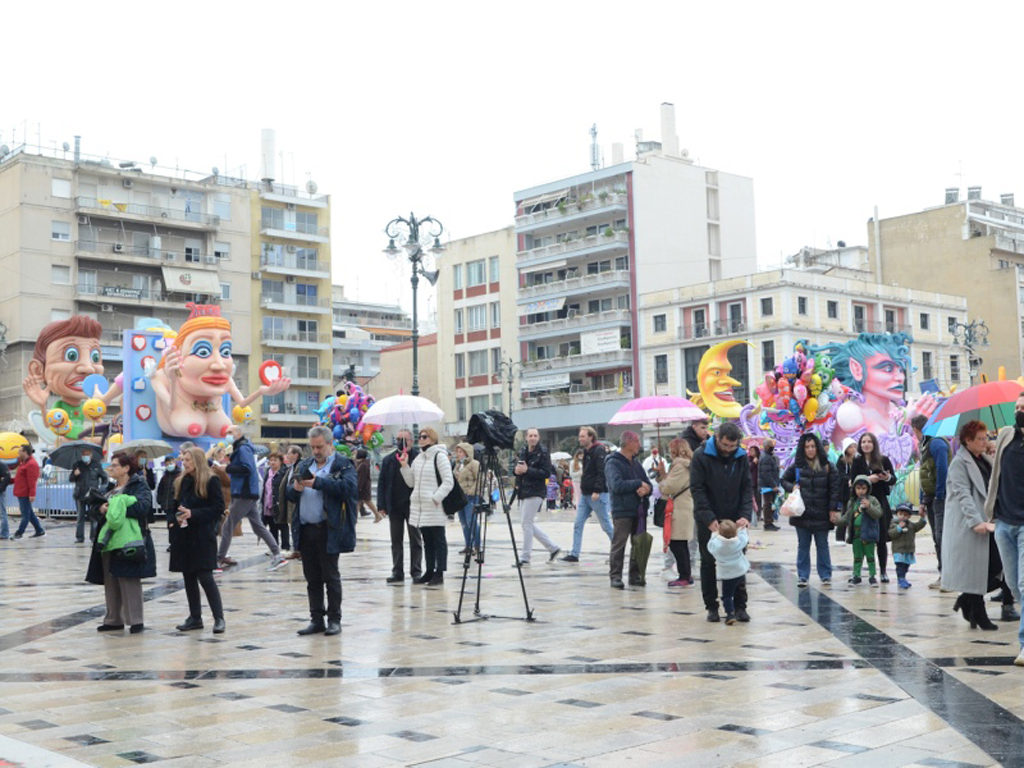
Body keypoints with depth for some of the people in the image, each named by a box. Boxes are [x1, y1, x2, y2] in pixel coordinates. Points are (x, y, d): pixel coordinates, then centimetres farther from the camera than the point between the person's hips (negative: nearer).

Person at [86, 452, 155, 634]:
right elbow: (97, 504, 18)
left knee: (129, 581, -6)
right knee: (110, 583, 10)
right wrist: (101, 508, -6)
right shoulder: (111, 487, 19)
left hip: (129, 543, -8)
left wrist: (116, 508, -20)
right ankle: (114, 620, 19)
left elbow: (142, 507, -21)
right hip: (109, 541, 8)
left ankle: (135, 621, 1)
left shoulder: (139, 487, -6)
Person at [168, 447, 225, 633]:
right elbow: (172, 505, 14)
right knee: (188, 577, 10)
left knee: (205, 576, -9)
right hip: (183, 536, 6)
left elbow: (218, 508, -10)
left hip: (203, 536, -6)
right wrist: (175, 518, -7)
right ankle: (195, 617, 19)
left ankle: (219, 618, -2)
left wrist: (193, 514, -18)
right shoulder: (180, 481, 12)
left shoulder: (211, 481, -6)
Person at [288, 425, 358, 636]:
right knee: (312, 578, 10)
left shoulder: (343, 465, -1)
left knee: (331, 576, 1)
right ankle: (316, 619, 18)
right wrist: (295, 488, -7)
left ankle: (334, 620, 9)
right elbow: (290, 495, 17)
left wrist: (318, 482, -23)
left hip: (328, 531, -6)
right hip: (306, 530, 6)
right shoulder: (304, 465, 18)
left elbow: (349, 486, -20)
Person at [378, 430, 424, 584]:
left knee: (415, 540, 7)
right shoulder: (389, 460, 7)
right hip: (394, 507, 4)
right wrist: (381, 505, 0)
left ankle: (416, 571, 14)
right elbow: (381, 483, 6)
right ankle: (397, 572, 15)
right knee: (396, 540, 8)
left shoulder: (418, 458, -5)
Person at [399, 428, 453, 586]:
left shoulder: (440, 456, -6)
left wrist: (437, 498, -19)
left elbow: (448, 481, -12)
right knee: (427, 541, 13)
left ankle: (439, 574, 1)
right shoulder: (418, 459, 17)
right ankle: (430, 572, 20)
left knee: (438, 540, -1)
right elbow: (411, 482, 17)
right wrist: (405, 466, 6)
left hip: (435, 508, -7)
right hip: (419, 507, 8)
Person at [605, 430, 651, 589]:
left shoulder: (636, 463, 18)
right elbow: (617, 485, -21)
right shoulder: (613, 463, -7)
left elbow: (648, 484, 13)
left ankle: (635, 575, 19)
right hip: (622, 511, -7)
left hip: (639, 510, 7)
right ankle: (615, 576, 1)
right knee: (619, 545, -5)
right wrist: (638, 484, -13)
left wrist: (645, 489, -11)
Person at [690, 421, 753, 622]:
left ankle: (740, 606, 13)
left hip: (734, 520, 3)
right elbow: (697, 489, -14)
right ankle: (711, 606, 13)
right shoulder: (701, 456, -12)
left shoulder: (741, 457, -2)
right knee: (708, 563, 4)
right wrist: (709, 518, -22)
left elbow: (746, 488, 0)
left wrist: (745, 515, -15)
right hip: (708, 521, -3)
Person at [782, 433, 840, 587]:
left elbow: (834, 488, -2)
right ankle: (802, 576, 15)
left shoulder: (827, 466, -1)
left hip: (822, 515, -1)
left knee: (822, 546, 8)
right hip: (802, 514, 1)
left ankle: (825, 576, 17)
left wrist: (833, 509, -6)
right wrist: (792, 487, -7)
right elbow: (784, 480, 14)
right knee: (803, 546, 8)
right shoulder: (796, 466, 2)